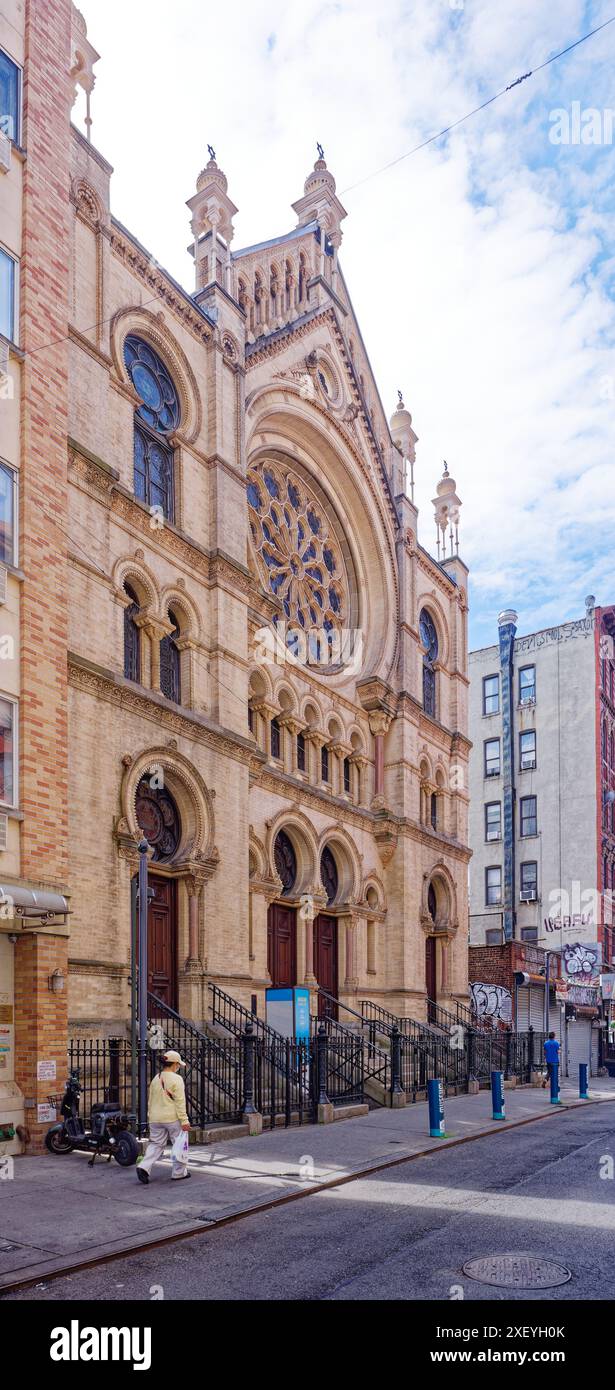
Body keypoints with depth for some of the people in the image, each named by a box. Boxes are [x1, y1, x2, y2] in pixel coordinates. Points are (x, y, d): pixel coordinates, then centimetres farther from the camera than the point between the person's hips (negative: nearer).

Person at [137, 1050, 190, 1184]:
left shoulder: (156, 1079, 9)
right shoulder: (176, 1079, -11)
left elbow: (151, 1101, 15)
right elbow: (180, 1102, -15)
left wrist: (151, 1117, 25)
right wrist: (184, 1120, -13)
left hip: (156, 1118, 6)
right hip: (173, 1118, -6)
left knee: (156, 1144, 11)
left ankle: (144, 1167, -8)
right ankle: (179, 1172, 16)